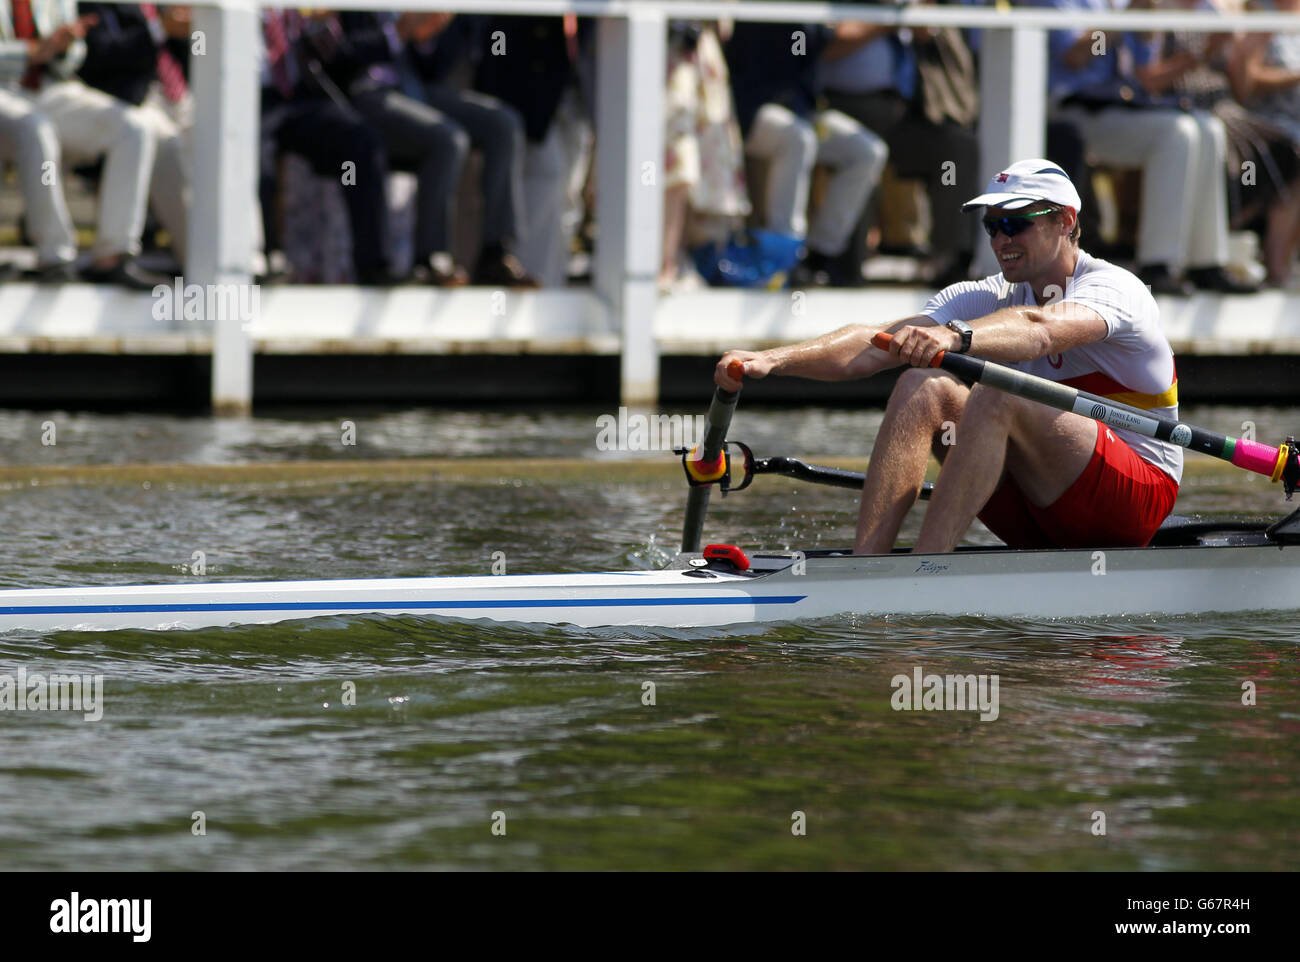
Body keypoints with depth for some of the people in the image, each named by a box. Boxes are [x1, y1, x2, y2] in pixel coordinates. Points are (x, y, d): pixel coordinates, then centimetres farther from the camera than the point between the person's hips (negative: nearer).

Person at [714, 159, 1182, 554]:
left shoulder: (1114, 288, -11)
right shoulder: (983, 299, 7)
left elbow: (1038, 329, -36)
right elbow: (873, 345, -9)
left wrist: (956, 337, -55)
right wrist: (773, 359, -25)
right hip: (1034, 524, 6)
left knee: (994, 396, -29)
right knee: (925, 387, -14)